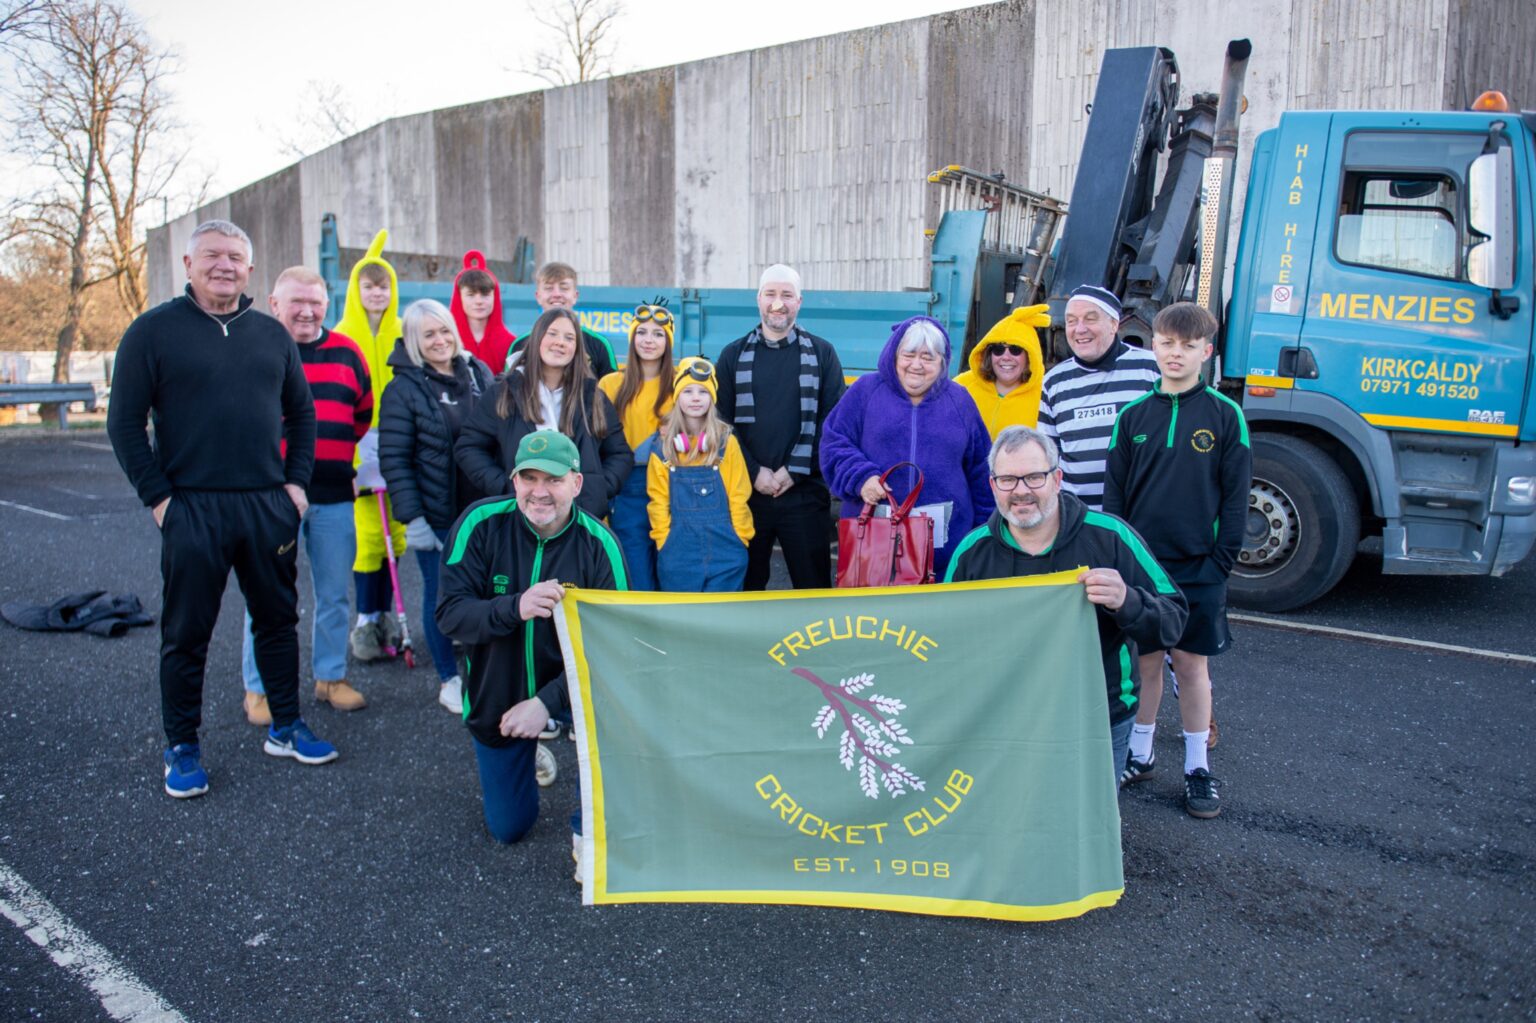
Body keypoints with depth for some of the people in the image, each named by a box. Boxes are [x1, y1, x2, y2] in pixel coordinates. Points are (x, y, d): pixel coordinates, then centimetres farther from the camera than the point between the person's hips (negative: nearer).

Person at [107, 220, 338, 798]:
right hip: (191, 508, -3)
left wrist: (296, 481, 6)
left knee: (278, 619, 12)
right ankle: (182, 748, 19)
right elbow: (125, 422, -3)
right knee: (186, 632, 5)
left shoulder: (271, 333, 10)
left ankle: (286, 728, 26)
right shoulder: (154, 331, -1)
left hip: (269, 506, 4)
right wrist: (157, 496, -8)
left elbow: (301, 412, 16)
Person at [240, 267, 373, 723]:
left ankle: (330, 676, 25)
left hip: (335, 496, 4)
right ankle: (259, 689, 15)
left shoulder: (345, 351, 10)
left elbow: (366, 411, 20)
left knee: (334, 594, 11)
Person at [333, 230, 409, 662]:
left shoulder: (402, 335, 8)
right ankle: (366, 620, 5)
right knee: (369, 534, -7)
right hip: (360, 447, -3)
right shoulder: (343, 336, 0)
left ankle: (384, 614, 19)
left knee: (395, 534, 5)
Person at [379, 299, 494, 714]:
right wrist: (411, 517, -16)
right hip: (437, 516, -4)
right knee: (441, 594, 6)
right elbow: (394, 459, -10)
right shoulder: (403, 389, -7)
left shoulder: (478, 373, 6)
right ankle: (449, 679, 23)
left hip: (484, 508, 4)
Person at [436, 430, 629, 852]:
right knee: (507, 828, 12)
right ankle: (517, 755, 45)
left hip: (569, 682, -1)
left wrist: (546, 702, -31)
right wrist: (515, 608, -42)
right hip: (496, 692, 1)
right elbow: (449, 615, -23)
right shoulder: (482, 523, -19)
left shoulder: (599, 545, -20)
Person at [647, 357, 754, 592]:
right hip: (678, 552, 1)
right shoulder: (662, 446, 3)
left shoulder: (727, 442, 1)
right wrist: (664, 542, -2)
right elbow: (659, 500, 4)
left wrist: (739, 539, -3)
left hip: (724, 550, -1)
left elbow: (738, 496, 1)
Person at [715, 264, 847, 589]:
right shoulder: (734, 355, 9)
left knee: (813, 583, 4)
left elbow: (832, 421, -1)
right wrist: (754, 472, -9)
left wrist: (794, 471, -10)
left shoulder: (822, 353, 6)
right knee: (746, 583, 10)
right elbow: (722, 422, 3)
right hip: (746, 490, 1)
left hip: (804, 492, -1)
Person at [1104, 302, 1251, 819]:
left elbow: (1235, 495, -2)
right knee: (1145, 661, 11)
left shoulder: (1226, 415, -2)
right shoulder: (1133, 415, 3)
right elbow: (1114, 492, 6)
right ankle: (1139, 753, 26)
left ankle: (1198, 767, 20)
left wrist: (1222, 559, -8)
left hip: (1199, 568, -2)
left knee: (1191, 664, 7)